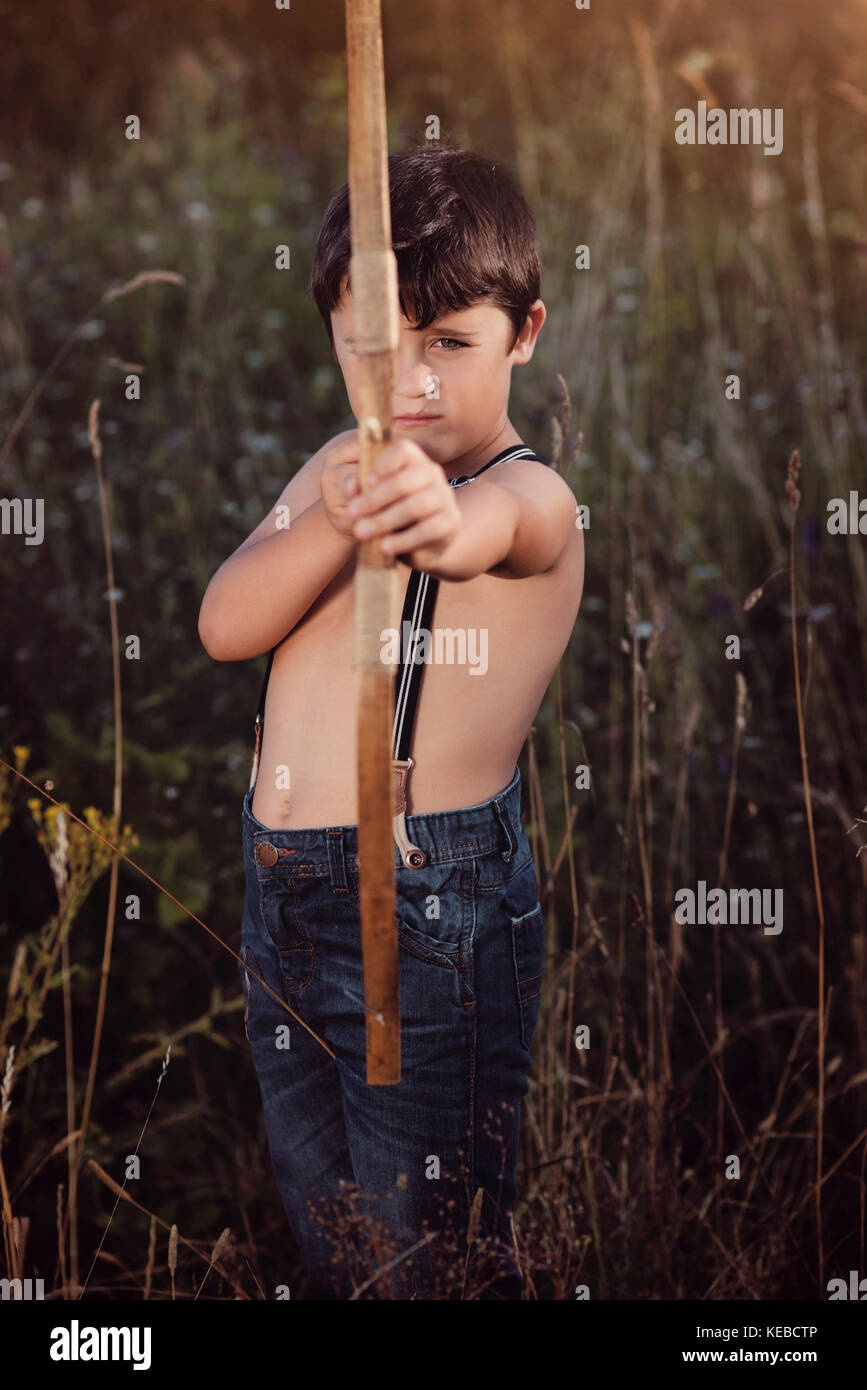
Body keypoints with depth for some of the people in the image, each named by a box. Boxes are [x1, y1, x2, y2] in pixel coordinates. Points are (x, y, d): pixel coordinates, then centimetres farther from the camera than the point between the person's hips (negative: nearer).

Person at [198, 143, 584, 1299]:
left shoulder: (534, 498, -13)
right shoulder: (337, 467, 8)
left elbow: (496, 522, -38)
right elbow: (224, 624, -5)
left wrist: (447, 522, -63)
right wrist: (331, 523, -24)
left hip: (432, 908, -7)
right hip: (281, 889, 7)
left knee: (432, 1252, 2)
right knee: (324, 1235, 20)